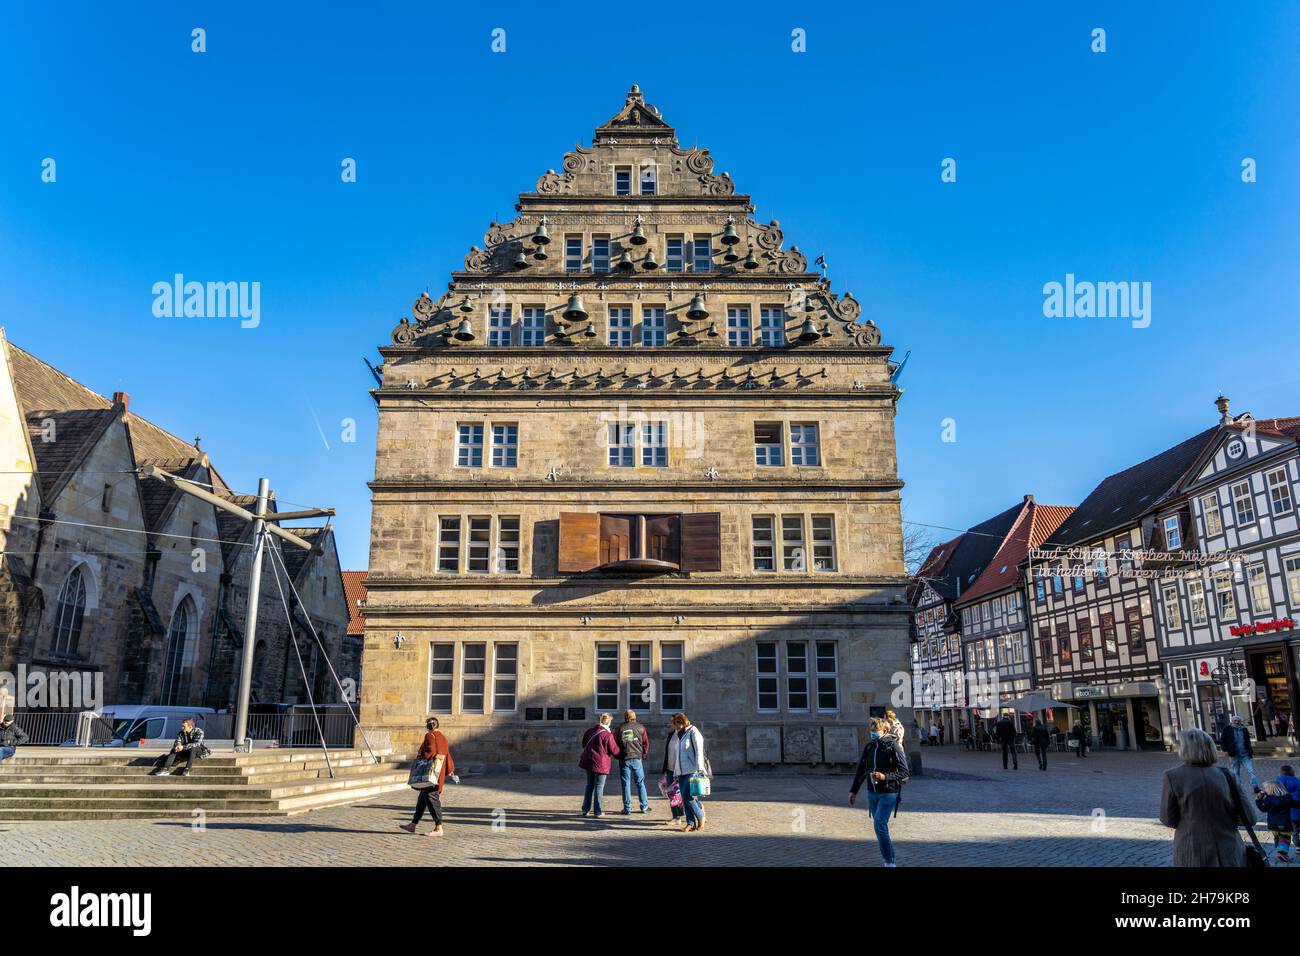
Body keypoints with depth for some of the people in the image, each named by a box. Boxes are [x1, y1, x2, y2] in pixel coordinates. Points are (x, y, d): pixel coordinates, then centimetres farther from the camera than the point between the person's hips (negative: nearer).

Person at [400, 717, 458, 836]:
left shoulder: (430, 736, -10)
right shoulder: (442, 737, 17)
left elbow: (430, 751, -24)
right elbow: (447, 755, 20)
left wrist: (420, 757, -10)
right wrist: (450, 770, 24)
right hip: (439, 772, 10)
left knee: (431, 798, -7)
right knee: (423, 798, 16)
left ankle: (438, 828, -8)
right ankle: (413, 824, 24)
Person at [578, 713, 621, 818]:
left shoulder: (590, 731, 4)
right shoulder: (608, 735, -16)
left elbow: (584, 743, 18)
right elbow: (615, 751, -11)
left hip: (588, 761, 6)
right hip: (601, 764, -6)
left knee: (589, 785, 18)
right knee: (599, 787, 4)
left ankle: (585, 809, 19)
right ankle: (597, 811, 6)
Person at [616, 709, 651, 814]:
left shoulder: (620, 729, -1)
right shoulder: (640, 728, 2)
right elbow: (646, 743, 4)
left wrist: (618, 756, 12)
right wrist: (643, 754, 16)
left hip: (624, 759, -1)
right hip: (637, 758, 1)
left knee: (626, 784, 4)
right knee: (640, 783, 10)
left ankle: (627, 808, 5)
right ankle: (645, 806, 12)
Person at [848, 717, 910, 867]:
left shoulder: (893, 746, -10)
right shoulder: (869, 747, 8)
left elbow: (904, 772, -12)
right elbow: (861, 770, 17)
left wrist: (885, 777, -24)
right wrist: (853, 790, 16)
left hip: (888, 794, -6)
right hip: (872, 793, 6)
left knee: (879, 825, -13)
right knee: (879, 827, 9)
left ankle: (890, 861, 0)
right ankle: (889, 861, 21)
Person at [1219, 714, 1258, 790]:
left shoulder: (1244, 729, 8)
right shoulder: (1228, 729, -1)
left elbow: (1248, 742, 17)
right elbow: (1222, 740, 2)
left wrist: (1251, 753, 13)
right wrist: (1225, 750, -10)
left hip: (1245, 755, 2)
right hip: (1234, 755, -2)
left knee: (1251, 771, -7)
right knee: (1236, 773, 8)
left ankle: (1255, 787, -4)